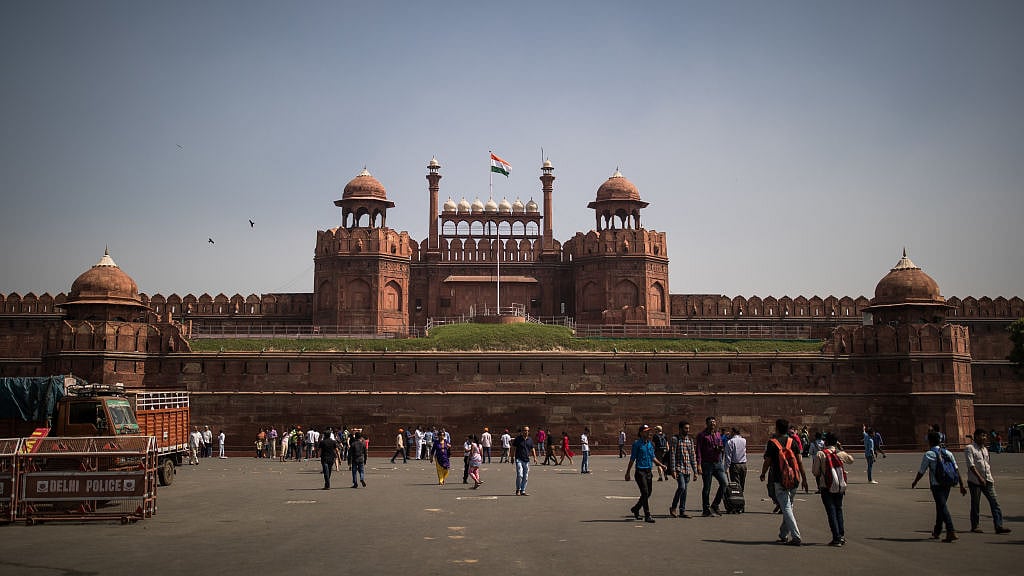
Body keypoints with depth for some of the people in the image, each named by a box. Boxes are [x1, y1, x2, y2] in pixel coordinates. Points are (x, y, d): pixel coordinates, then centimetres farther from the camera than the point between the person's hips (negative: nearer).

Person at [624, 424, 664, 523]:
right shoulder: (637, 443, -8)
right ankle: (647, 516, -2)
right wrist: (627, 473, -5)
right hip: (640, 471, -7)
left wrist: (661, 464, 8)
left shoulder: (651, 444, 11)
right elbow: (632, 459, -6)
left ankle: (635, 509, 33)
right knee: (645, 493, -8)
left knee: (648, 493, 13)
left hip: (649, 471, 7)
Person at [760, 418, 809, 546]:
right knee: (788, 507, 16)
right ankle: (783, 535, 23)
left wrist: (763, 474, 14)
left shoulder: (772, 443, -6)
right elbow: (800, 461, 3)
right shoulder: (792, 442, 4)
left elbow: (767, 462, -3)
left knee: (786, 508, -4)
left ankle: (796, 537, -11)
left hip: (779, 480, -4)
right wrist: (804, 479, 9)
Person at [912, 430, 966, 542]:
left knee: (942, 507, -7)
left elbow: (921, 472, -4)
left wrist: (915, 482, 12)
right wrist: (961, 485, 6)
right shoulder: (948, 453, 7)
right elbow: (956, 469, 3)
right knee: (940, 506, 19)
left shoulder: (928, 454, -8)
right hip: (947, 484, 6)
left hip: (936, 485, -6)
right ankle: (937, 531, 32)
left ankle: (951, 532, -18)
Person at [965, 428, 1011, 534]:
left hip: (987, 480, 6)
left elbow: (987, 465, 23)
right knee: (975, 504, 2)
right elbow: (971, 465, -15)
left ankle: (998, 526, -5)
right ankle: (975, 526, 12)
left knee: (994, 503, -3)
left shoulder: (985, 449, 17)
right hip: (975, 481, -6)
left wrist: (991, 477, 14)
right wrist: (979, 477, -22)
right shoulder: (969, 448, -6)